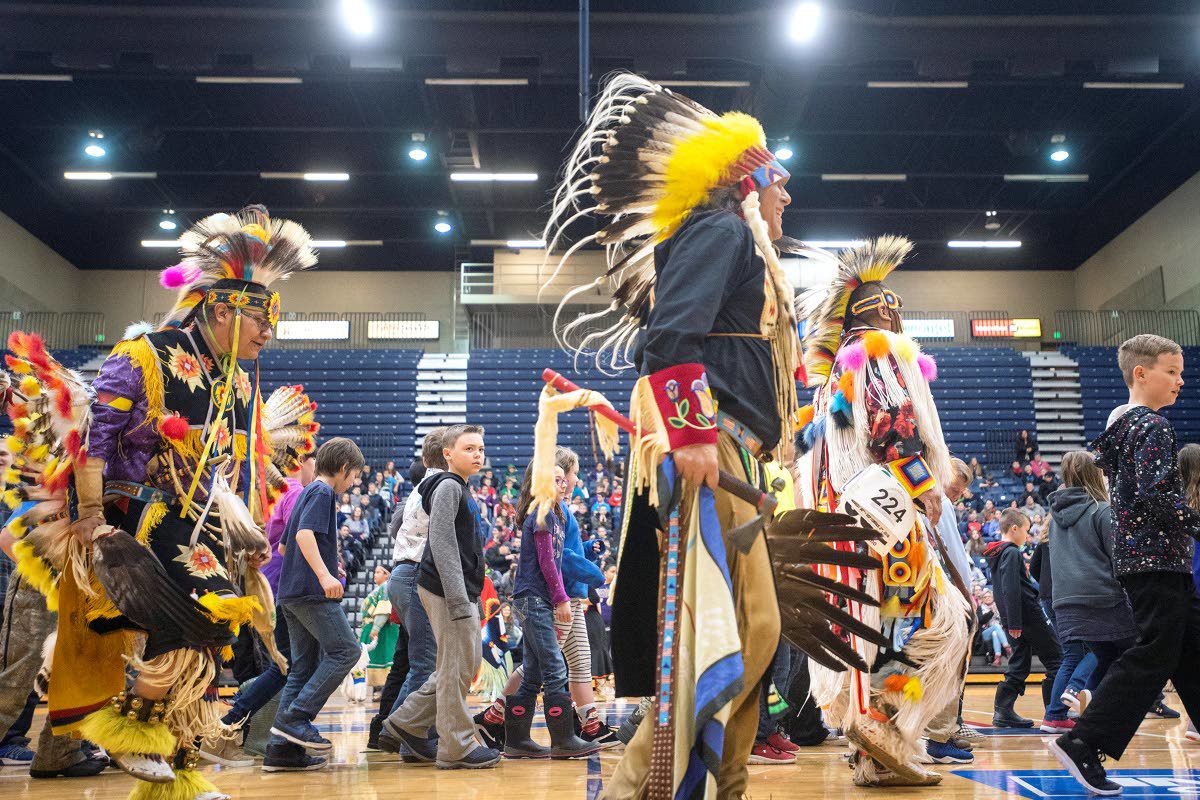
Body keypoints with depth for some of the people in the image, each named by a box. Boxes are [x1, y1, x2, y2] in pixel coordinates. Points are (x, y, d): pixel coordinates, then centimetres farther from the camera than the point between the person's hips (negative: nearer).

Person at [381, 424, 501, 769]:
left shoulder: (459, 488, 19)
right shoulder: (448, 486, -11)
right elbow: (442, 544, -20)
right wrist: (458, 600, -23)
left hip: (462, 591, 10)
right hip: (447, 590, -10)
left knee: (462, 666, 15)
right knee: (457, 668, -3)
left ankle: (404, 724, 22)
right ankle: (456, 748, 7)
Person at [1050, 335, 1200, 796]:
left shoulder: (1121, 426, 16)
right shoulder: (1154, 426, -13)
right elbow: (1156, 493, -24)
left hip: (1137, 552, 10)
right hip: (1157, 557, -10)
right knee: (1153, 658, -8)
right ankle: (1082, 746, -8)